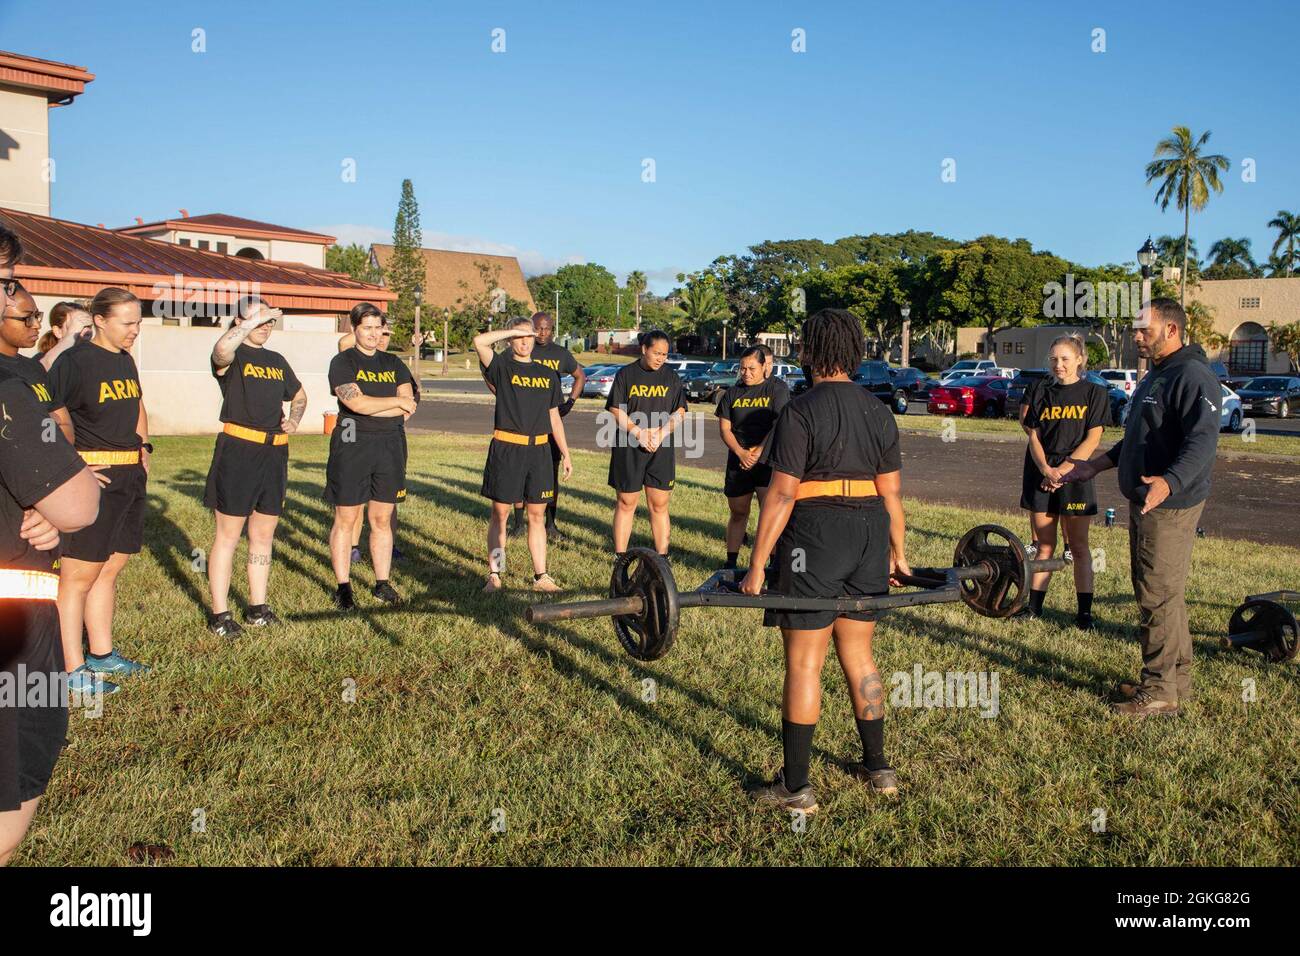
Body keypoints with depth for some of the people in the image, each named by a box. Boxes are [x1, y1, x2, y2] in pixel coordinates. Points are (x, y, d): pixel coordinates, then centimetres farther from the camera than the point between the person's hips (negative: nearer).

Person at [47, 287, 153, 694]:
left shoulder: (125, 360, 12)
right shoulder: (75, 360, -13)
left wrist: (143, 448, 19)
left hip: (131, 476, 8)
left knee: (110, 568, 16)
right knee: (79, 575, -2)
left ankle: (101, 655, 27)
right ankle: (73, 670, 5)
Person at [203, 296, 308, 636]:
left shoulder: (276, 360, 17)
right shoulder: (233, 356, -4)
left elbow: (299, 396, 31)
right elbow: (222, 348, -31)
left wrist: (294, 420, 11)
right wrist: (254, 319, -24)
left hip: (274, 453, 7)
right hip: (237, 450, -7)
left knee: (264, 535, 12)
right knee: (228, 535, -2)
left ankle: (258, 608, 22)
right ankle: (219, 614, 4)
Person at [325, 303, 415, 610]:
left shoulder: (392, 363, 13)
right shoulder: (343, 362, -1)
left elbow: (409, 408, 0)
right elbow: (356, 403, -16)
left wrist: (372, 407, -11)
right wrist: (396, 402, -6)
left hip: (389, 445, 4)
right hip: (352, 445, -4)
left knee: (382, 519, 8)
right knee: (346, 519, 0)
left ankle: (382, 584, 16)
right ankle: (343, 587, 9)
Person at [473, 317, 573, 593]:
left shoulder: (548, 374, 13)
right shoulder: (502, 367, 1)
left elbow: (554, 418, 16)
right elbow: (479, 341, -18)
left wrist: (565, 454, 13)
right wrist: (514, 330, -9)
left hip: (539, 449, 4)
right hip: (506, 448, -4)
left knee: (537, 514, 8)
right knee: (500, 513, 2)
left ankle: (541, 576, 13)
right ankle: (494, 575, 9)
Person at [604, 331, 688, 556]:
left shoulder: (671, 378, 10)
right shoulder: (625, 375, 2)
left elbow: (680, 413, 6)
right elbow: (615, 411, -3)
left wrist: (661, 433, -10)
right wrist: (638, 433, -14)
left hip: (661, 450, 2)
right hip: (628, 448, -2)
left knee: (659, 505, 3)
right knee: (626, 503, 3)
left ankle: (662, 556, 8)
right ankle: (620, 556, 10)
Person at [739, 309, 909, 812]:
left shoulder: (800, 411, -11)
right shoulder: (878, 411, 8)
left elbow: (781, 495, -15)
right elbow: (892, 491, 11)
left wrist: (757, 566, -12)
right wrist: (897, 552, 22)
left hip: (815, 538, -6)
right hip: (870, 536, 7)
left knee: (803, 663, 1)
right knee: (858, 656, 19)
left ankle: (795, 787, 8)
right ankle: (877, 768, 28)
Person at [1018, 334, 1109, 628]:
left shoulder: (1094, 393, 1)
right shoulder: (1041, 392, 9)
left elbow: (1092, 439, -6)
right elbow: (1034, 435, 3)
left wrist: (1064, 469, -16)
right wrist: (1045, 469, -13)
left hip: (1075, 476, -3)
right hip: (1040, 476, 3)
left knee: (1078, 546, 3)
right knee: (1044, 545, 9)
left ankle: (1084, 612, 8)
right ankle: (1034, 606, 15)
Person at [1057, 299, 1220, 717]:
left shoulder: (1193, 376, -16)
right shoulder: (1155, 376, 18)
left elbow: (1203, 440, -27)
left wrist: (1170, 483, -42)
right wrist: (1099, 463, 25)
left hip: (1169, 507, -11)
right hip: (1145, 504, 11)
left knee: (1159, 597, -6)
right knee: (1162, 595, 16)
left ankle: (1160, 693, 2)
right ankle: (1176, 682, 26)